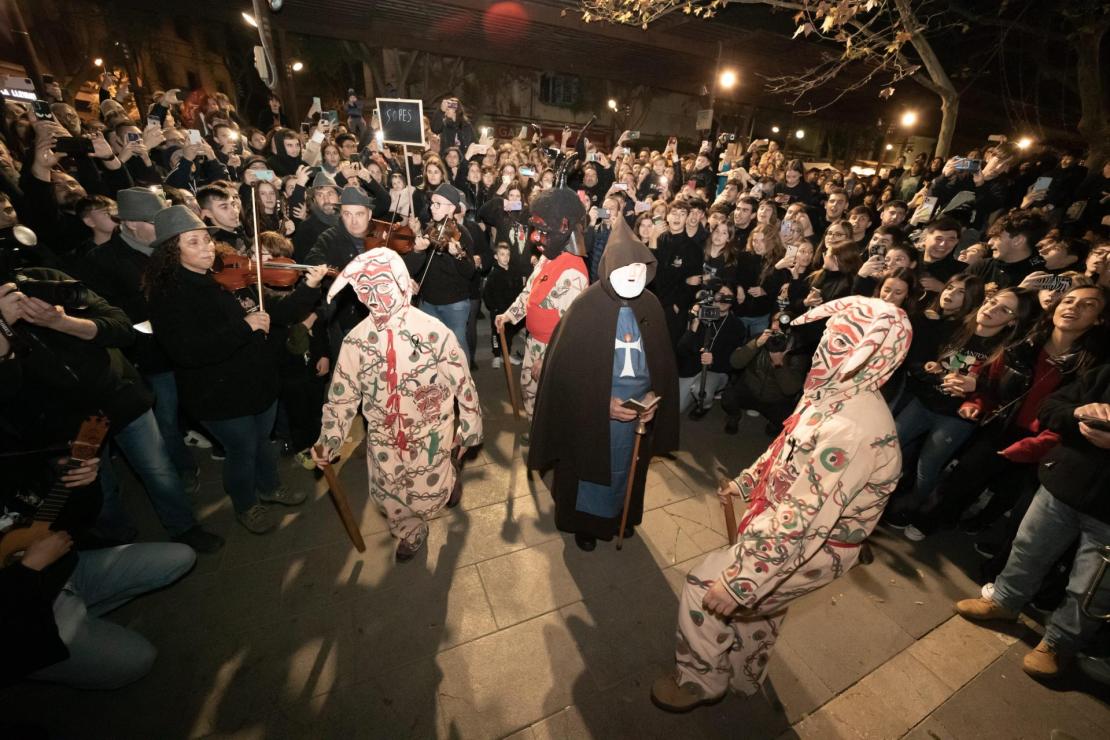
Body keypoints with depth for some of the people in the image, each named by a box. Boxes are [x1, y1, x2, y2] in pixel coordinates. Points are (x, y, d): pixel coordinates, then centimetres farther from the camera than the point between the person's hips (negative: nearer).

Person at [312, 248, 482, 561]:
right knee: (389, 499, 16)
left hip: (431, 435, -3)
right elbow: (342, 394, 2)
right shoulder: (356, 340, -7)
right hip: (384, 438, 4)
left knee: (428, 498, 6)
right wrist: (328, 440, -1)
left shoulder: (434, 332, -18)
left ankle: (449, 474, 43)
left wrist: (469, 428, -5)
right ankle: (411, 533, 50)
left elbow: (462, 382, -11)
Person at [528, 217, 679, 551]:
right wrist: (602, 402, -20)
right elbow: (566, 367, -16)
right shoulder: (585, 307, -19)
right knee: (592, 470, 17)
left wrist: (655, 395, -10)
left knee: (625, 468, 25)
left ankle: (620, 516, 52)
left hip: (639, 408, 5)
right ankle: (584, 522, 45)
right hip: (591, 413, -4)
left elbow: (663, 359, 4)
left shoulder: (651, 306, -4)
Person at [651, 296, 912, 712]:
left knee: (705, 590, 3)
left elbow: (802, 521, -34)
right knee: (759, 602, 28)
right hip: (802, 528, 9)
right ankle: (743, 675, 56)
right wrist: (745, 482, 18)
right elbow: (787, 449, 10)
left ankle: (700, 683, 30)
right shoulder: (842, 395, -4)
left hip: (810, 549, -8)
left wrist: (740, 583, -28)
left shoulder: (850, 429, -35)